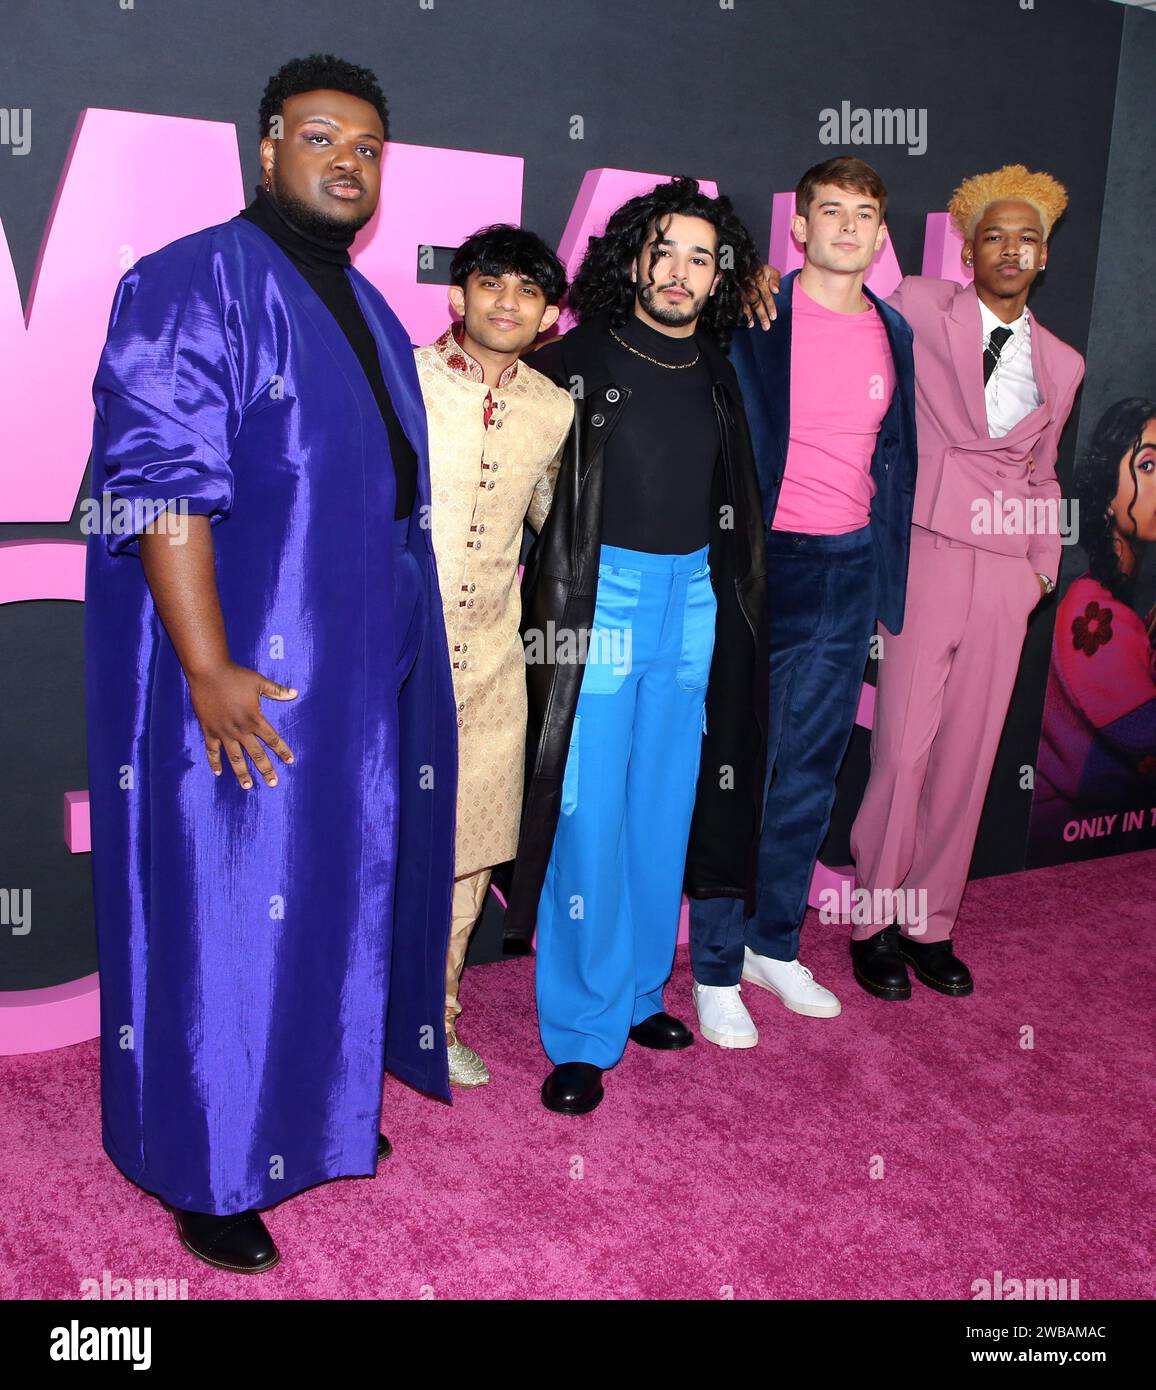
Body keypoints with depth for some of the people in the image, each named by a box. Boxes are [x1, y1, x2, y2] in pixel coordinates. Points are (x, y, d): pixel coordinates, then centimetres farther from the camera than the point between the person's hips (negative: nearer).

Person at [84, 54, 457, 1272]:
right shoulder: (196, 282, -11)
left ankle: (319, 1106, 36)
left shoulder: (365, 309, 15)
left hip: (358, 677, 8)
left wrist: (398, 652, 19)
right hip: (244, 689, -8)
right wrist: (209, 671, -25)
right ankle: (212, 1179, 19)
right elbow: (160, 479, -20)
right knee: (229, 916, 2)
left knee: (340, 892, 17)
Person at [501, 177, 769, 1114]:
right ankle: (582, 1033, 7)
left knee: (666, 807, 11)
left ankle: (639, 992, 26)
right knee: (590, 812, -4)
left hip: (693, 602, 5)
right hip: (598, 598, -5)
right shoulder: (577, 360, -4)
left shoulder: (723, 375, 10)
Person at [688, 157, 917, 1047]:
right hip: (766, 565, -5)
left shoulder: (893, 334, 11)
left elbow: (895, 459, 17)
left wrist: (891, 577, 13)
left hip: (852, 570, 6)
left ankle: (774, 944, 27)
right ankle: (716, 969, 11)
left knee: (812, 772, 12)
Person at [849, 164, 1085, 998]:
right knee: (904, 747, -6)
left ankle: (932, 925, 17)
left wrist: (1046, 565, 15)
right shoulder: (918, 308, 2)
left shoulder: (1061, 364, 16)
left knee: (969, 754, 5)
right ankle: (878, 922, 10)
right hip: (927, 552, -4)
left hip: (1006, 570, 4)